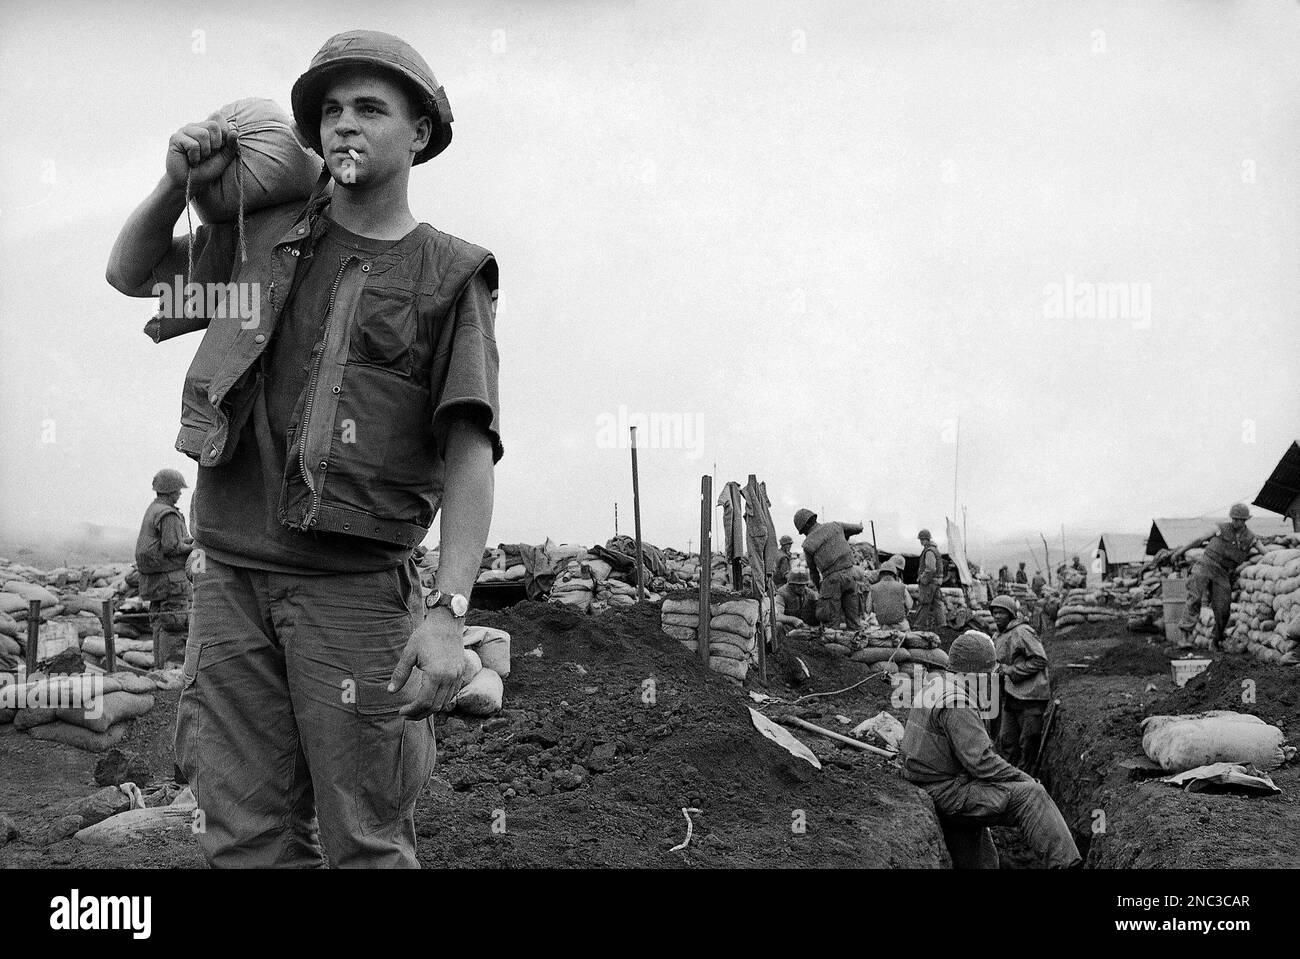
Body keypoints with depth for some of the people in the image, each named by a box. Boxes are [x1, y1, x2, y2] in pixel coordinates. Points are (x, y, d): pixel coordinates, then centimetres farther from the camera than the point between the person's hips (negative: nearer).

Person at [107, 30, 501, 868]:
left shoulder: (450, 277, 1)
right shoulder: (270, 232, 14)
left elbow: (471, 456, -7)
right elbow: (130, 274, 26)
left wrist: (449, 612, -19)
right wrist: (180, 181, 6)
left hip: (356, 586, -3)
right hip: (232, 577, 4)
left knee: (366, 842, -2)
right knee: (249, 839, 4)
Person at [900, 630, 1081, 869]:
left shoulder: (933, 686, 13)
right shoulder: (957, 704, -20)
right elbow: (982, 763, -24)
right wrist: (1026, 779, -13)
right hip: (949, 795, -11)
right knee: (1031, 795, -16)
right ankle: (1065, 863, -21)